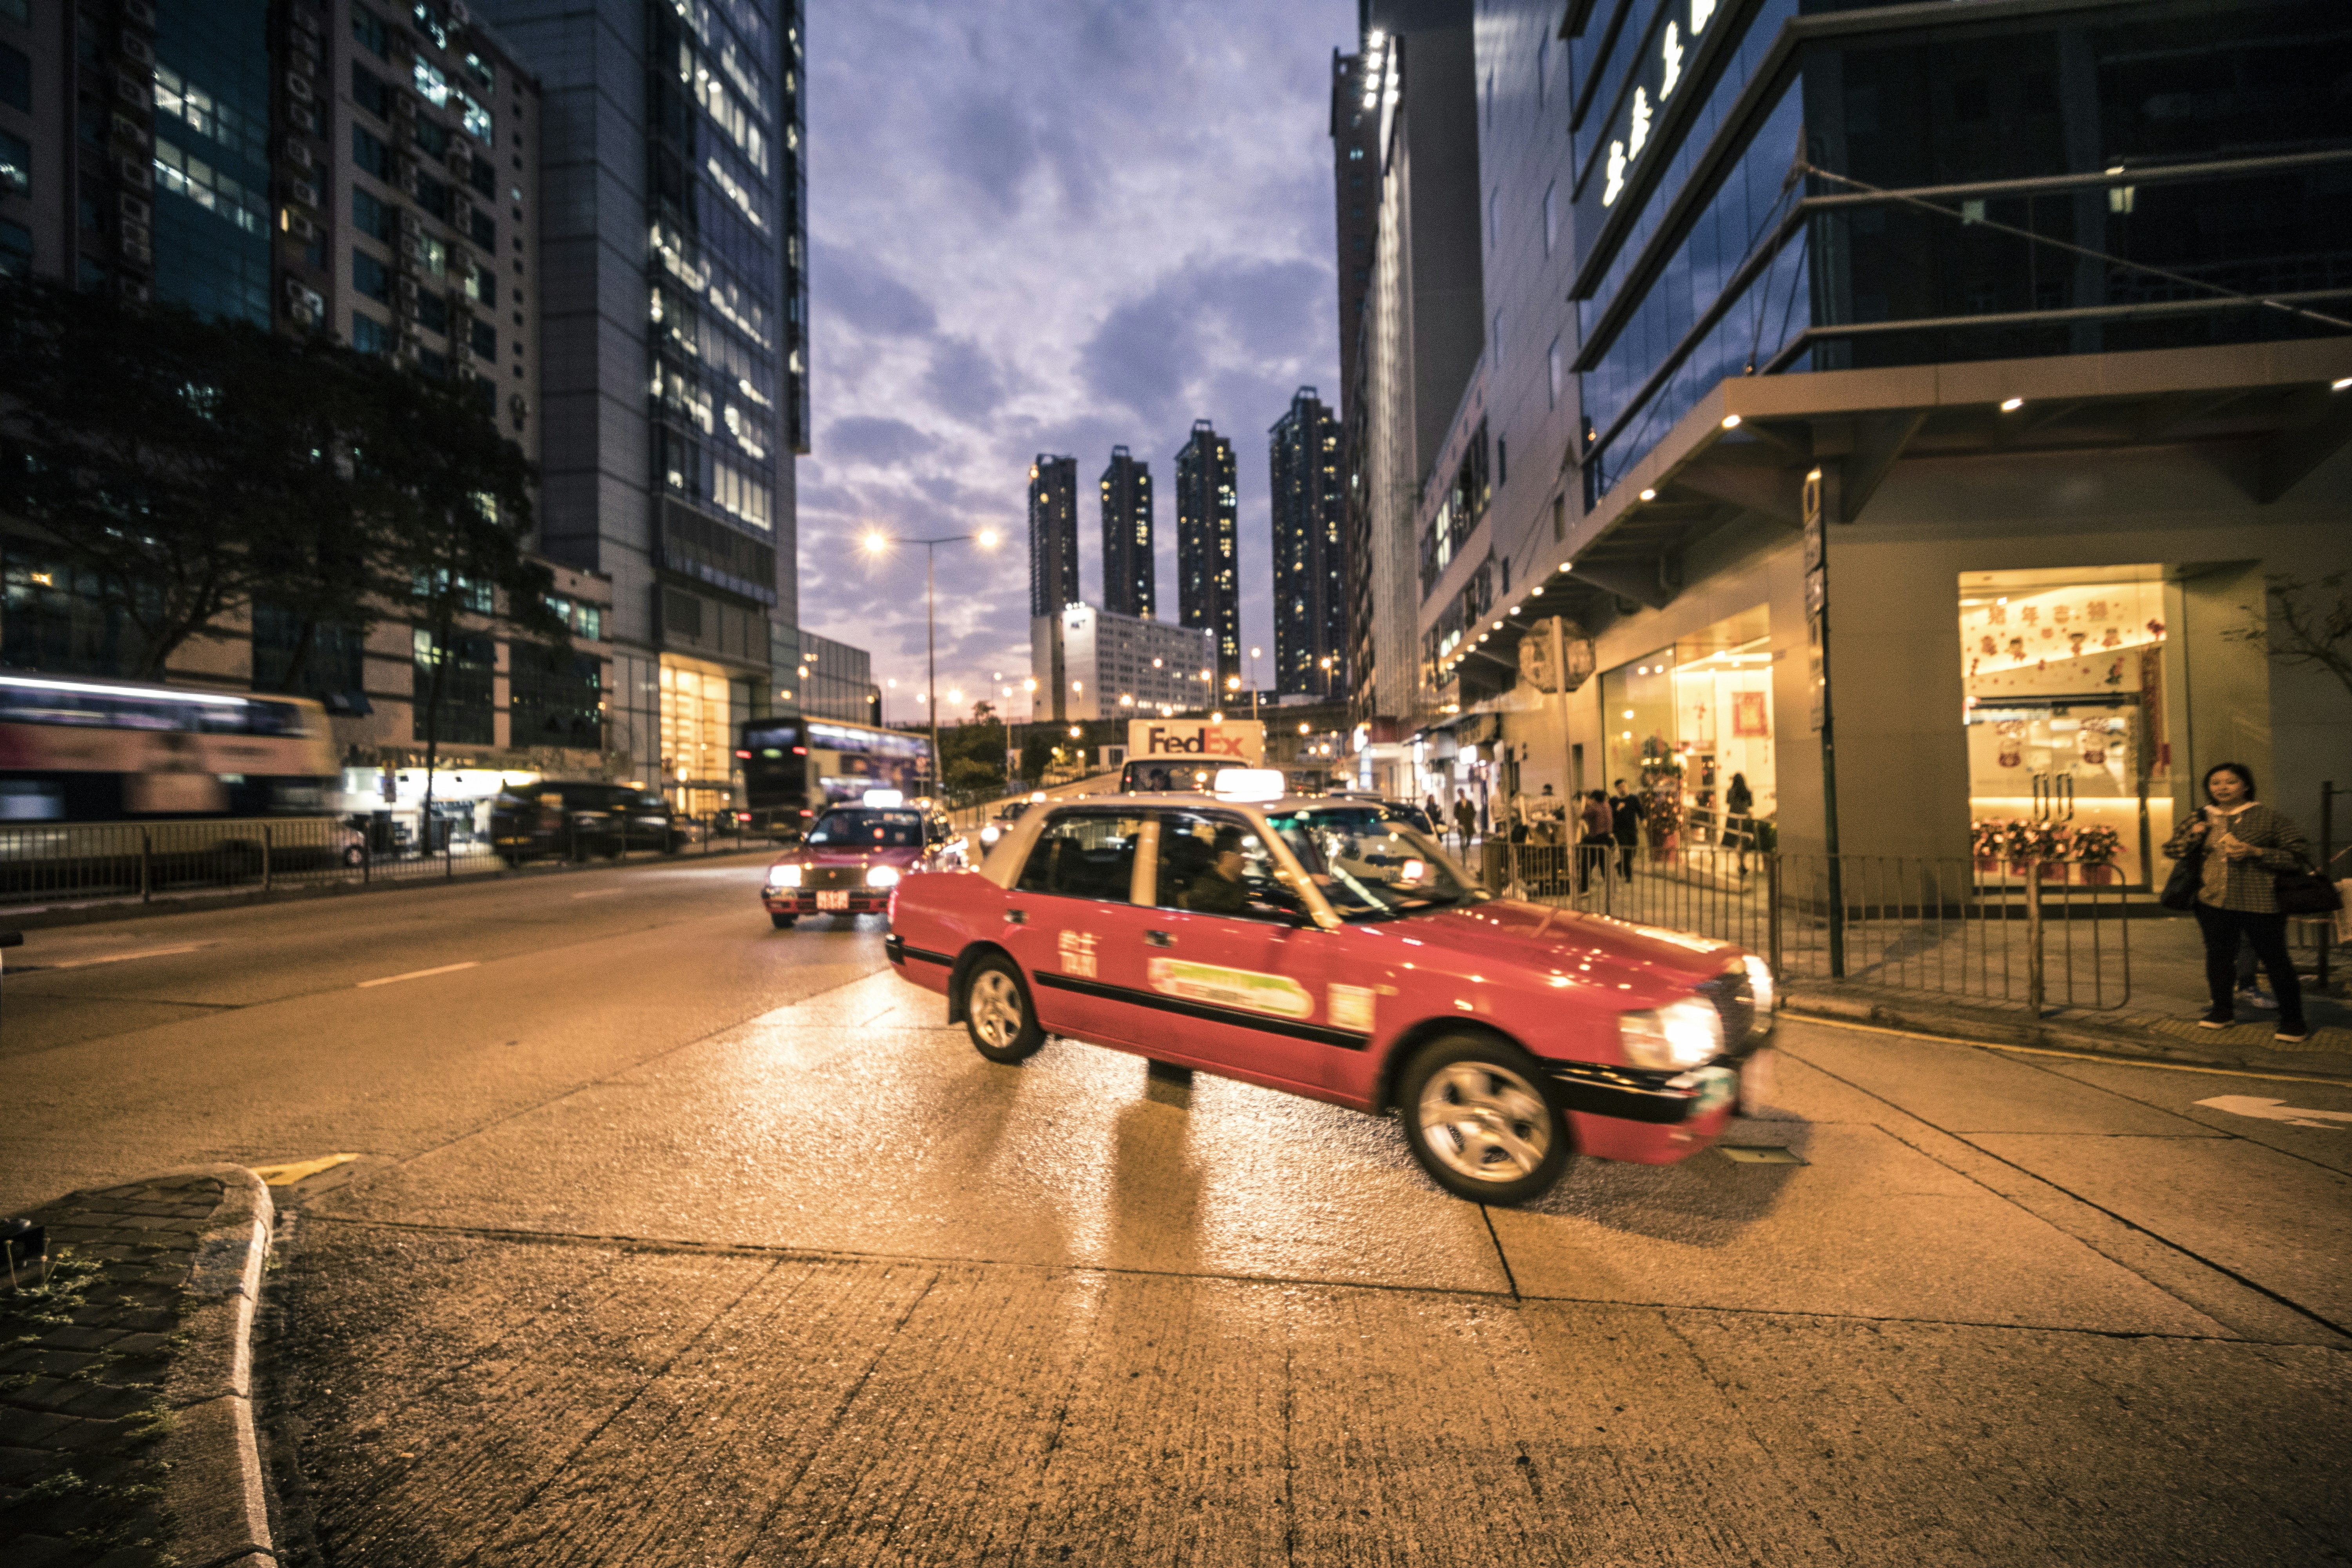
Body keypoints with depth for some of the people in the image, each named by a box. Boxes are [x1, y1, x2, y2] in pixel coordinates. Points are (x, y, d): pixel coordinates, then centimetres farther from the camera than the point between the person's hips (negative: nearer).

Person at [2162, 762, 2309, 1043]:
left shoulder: (2269, 818, -2)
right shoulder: (2203, 819, 7)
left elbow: (2296, 856, -3)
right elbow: (2171, 850, 12)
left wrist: (2255, 853, -17)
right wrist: (2193, 835, -6)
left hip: (2260, 903, -3)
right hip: (2214, 902, 3)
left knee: (2274, 959, 4)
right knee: (2218, 957, 12)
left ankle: (2292, 1019, 16)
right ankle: (2223, 1011, 25)